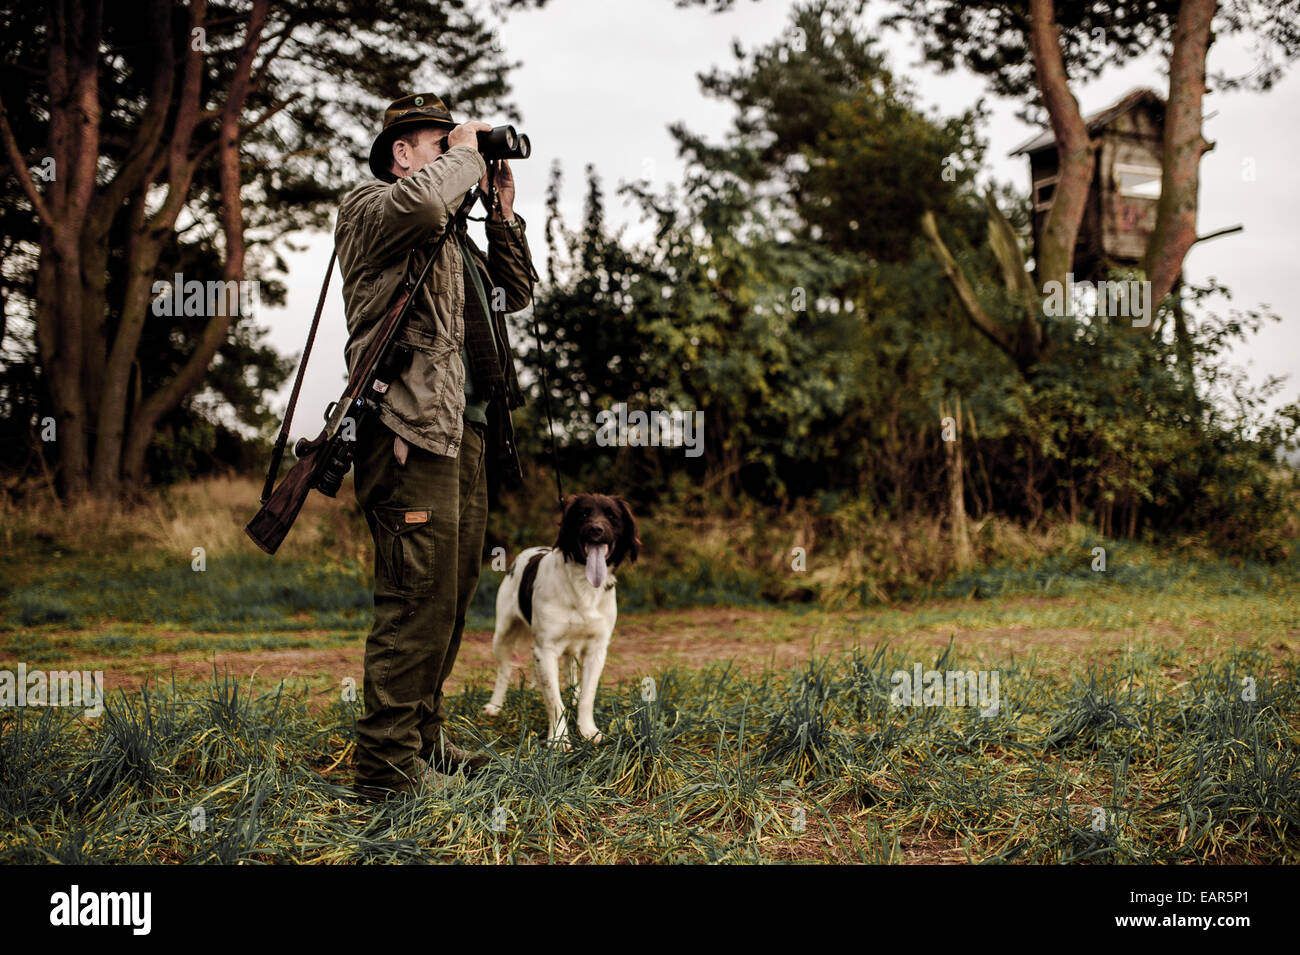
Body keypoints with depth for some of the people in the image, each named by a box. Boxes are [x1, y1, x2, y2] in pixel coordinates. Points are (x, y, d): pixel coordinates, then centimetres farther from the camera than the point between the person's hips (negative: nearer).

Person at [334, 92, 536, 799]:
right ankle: (386, 767, -9)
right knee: (418, 601, -13)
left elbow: (516, 294, 29)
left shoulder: (454, 237, 26)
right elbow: (419, 200, -23)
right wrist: (465, 155, -5)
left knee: (452, 598, 13)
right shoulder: (370, 209, 0)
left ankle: (425, 741, 24)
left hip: (465, 434, 10)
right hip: (413, 431, -10)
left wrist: (501, 212, 20)